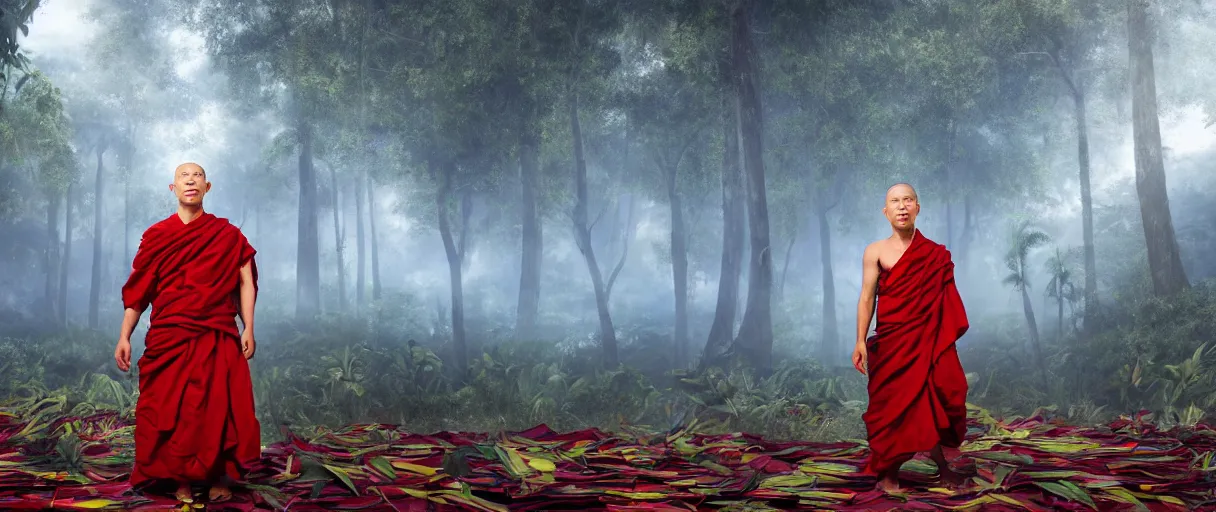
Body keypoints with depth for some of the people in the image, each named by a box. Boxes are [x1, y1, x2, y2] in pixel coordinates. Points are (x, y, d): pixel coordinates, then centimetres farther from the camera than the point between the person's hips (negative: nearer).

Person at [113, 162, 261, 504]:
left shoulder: (227, 235, 6)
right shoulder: (157, 236, 5)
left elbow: (246, 282, 4)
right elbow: (138, 290, 5)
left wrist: (248, 329, -5)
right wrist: (124, 337, 1)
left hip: (218, 340, 0)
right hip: (170, 339, 0)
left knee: (220, 408, -3)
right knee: (170, 410, 2)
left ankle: (218, 477, 11)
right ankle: (181, 479, 14)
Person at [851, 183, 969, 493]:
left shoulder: (936, 254, 6)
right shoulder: (876, 252, 0)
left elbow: (946, 302, 9)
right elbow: (867, 298, -4)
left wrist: (947, 340, 4)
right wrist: (861, 341, -11)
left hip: (928, 340, 2)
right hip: (891, 342, -2)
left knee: (931, 402, 4)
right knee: (892, 405, 2)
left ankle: (942, 466, 21)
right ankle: (887, 474, 12)